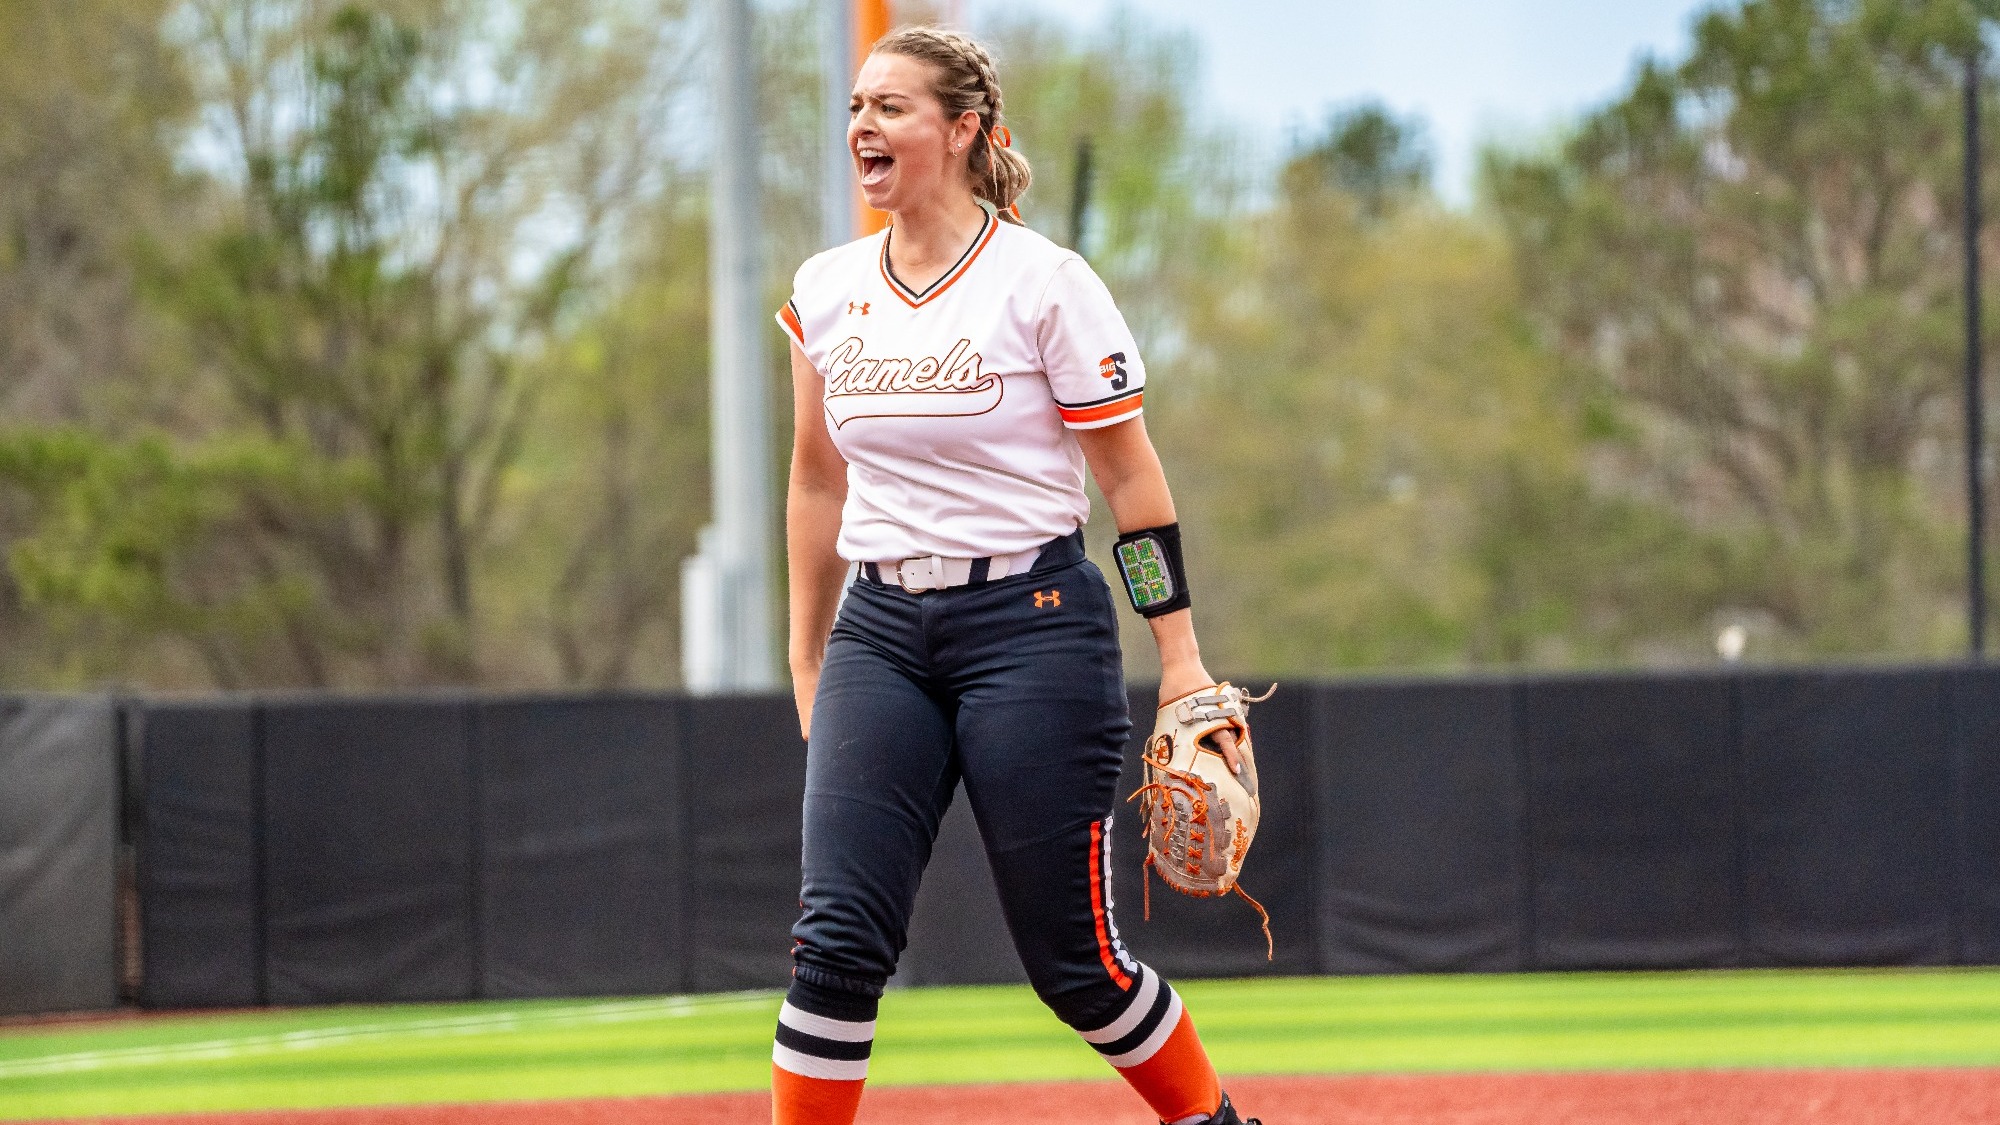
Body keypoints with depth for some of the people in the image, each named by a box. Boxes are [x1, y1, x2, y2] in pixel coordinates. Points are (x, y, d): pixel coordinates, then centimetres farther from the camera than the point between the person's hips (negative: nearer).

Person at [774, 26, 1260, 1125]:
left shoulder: (1044, 281, -6)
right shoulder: (825, 291, 8)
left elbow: (1129, 472, -4)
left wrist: (1181, 654, -7)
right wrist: (808, 662, 20)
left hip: (1032, 621, -4)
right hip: (880, 630, 4)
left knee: (1074, 957, 0)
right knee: (836, 940, -10)